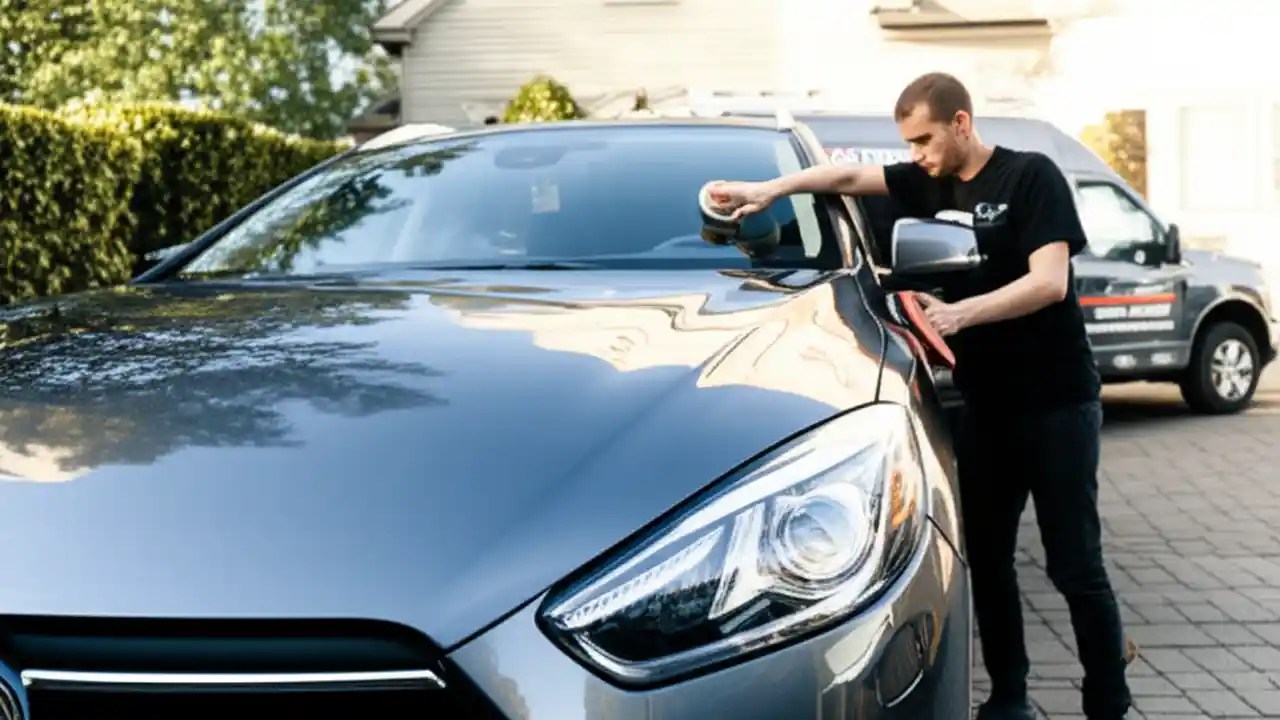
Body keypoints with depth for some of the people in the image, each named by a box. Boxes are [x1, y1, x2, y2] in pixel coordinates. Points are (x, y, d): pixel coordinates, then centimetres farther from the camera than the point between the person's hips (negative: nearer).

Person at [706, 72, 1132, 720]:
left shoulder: (1031, 176, -10)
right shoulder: (931, 183, 9)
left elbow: (1050, 282, -19)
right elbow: (850, 176, 10)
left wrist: (962, 313, -30)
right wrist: (769, 190, -4)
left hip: (1056, 404, -6)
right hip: (983, 405, 6)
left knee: (1076, 567, -4)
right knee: (986, 559, 9)